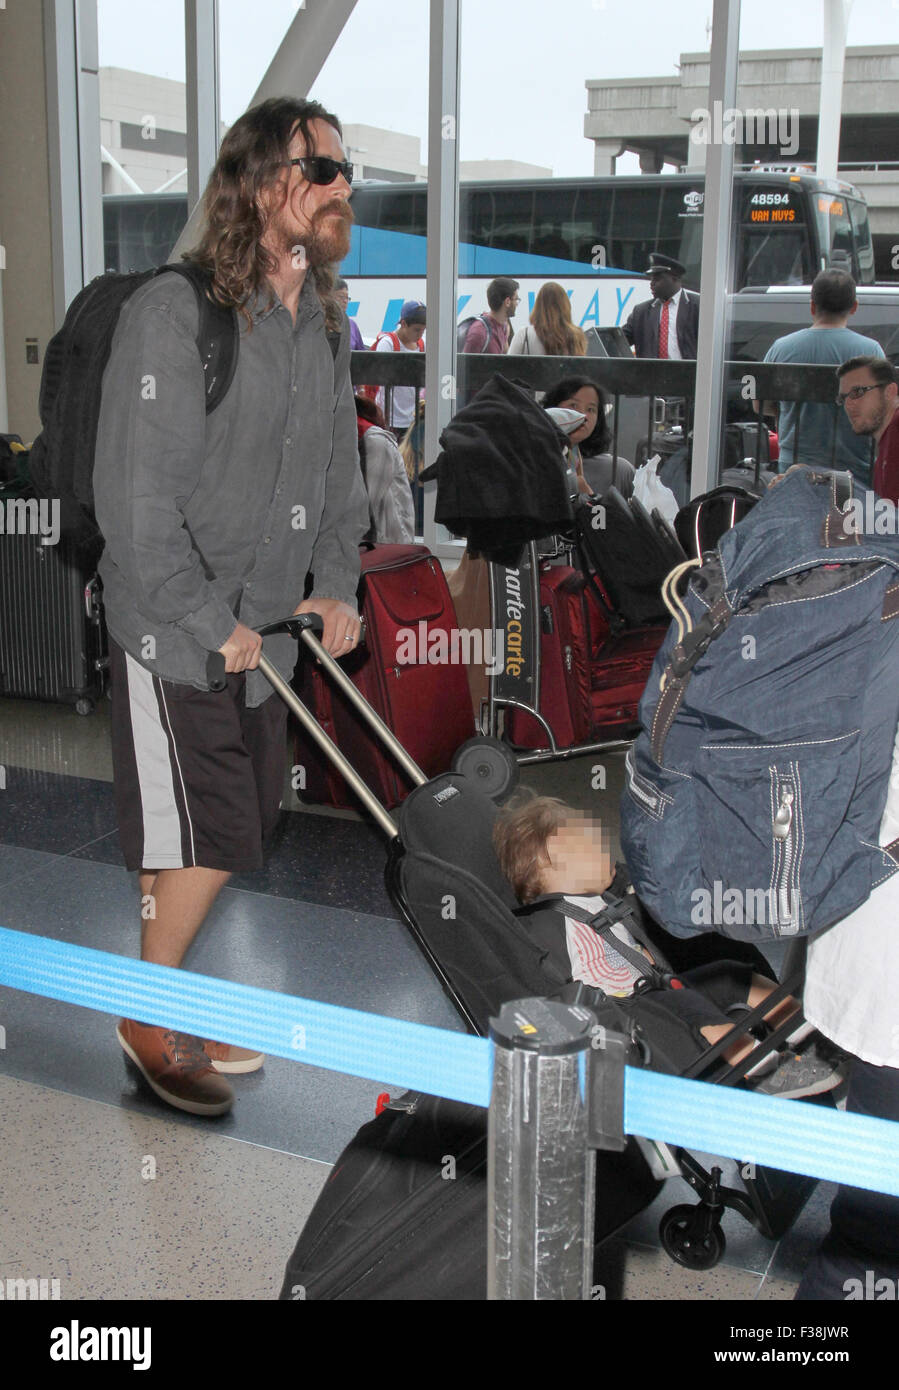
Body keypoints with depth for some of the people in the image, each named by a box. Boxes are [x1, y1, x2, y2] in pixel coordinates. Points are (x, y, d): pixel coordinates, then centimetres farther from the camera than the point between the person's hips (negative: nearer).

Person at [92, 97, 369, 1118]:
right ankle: (149, 1019, 22)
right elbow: (134, 497, -19)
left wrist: (333, 585, 4)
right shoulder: (173, 312, -17)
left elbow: (337, 468, 17)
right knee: (204, 839, -2)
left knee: (234, 833, 14)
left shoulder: (323, 322, 9)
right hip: (172, 632, -7)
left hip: (266, 630, 7)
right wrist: (212, 621, -18)